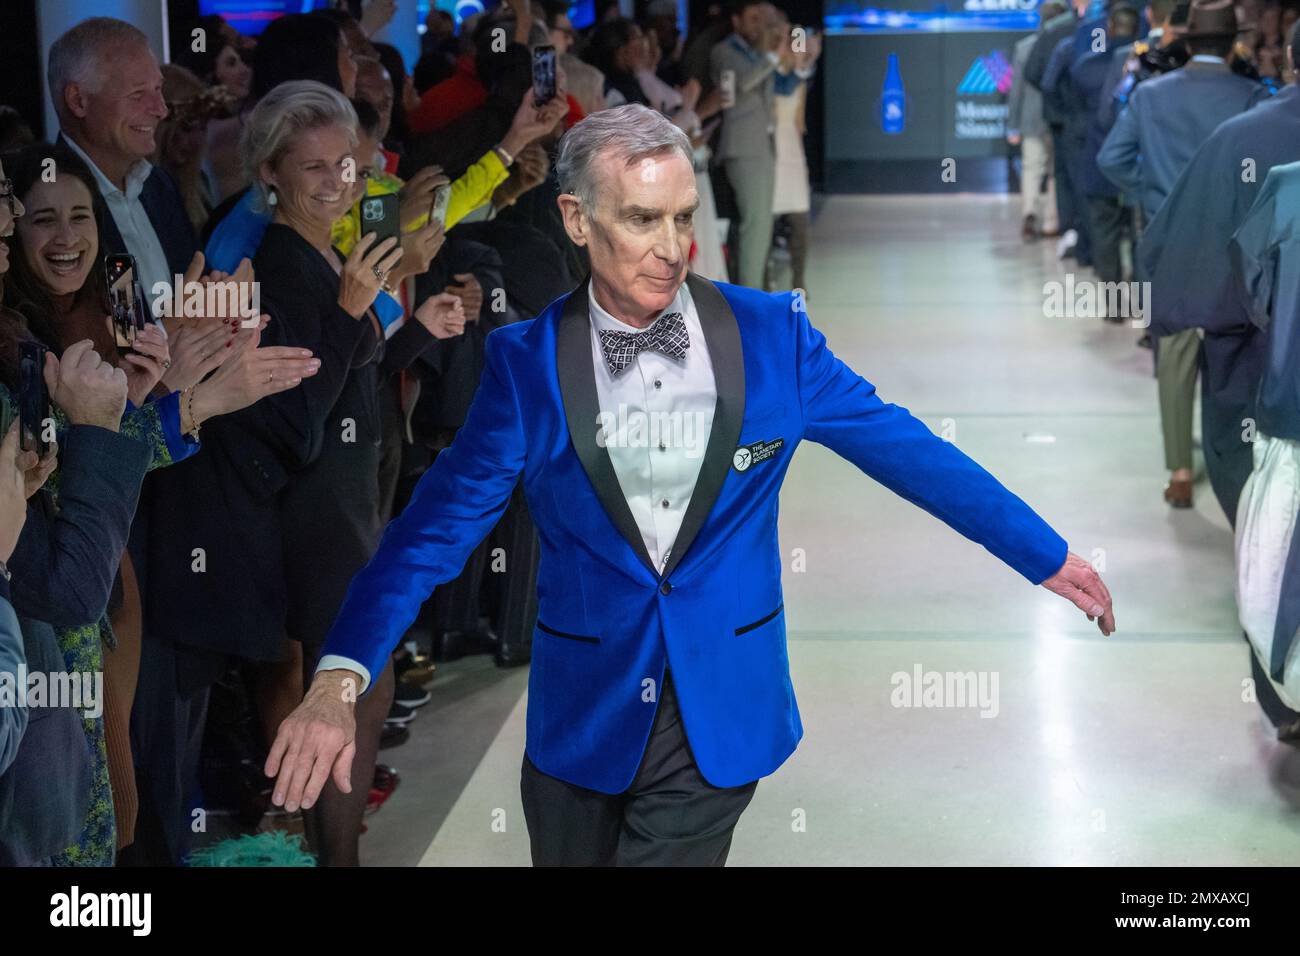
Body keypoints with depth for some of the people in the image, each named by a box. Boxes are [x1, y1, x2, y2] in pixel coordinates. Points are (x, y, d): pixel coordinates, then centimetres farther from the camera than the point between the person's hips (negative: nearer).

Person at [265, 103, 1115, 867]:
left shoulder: (772, 336, -5)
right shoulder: (528, 362, -7)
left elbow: (905, 449, 2)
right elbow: (441, 521, -12)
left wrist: (1047, 557, 4)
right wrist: (340, 678, -24)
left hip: (719, 716, -1)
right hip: (582, 711, 1)